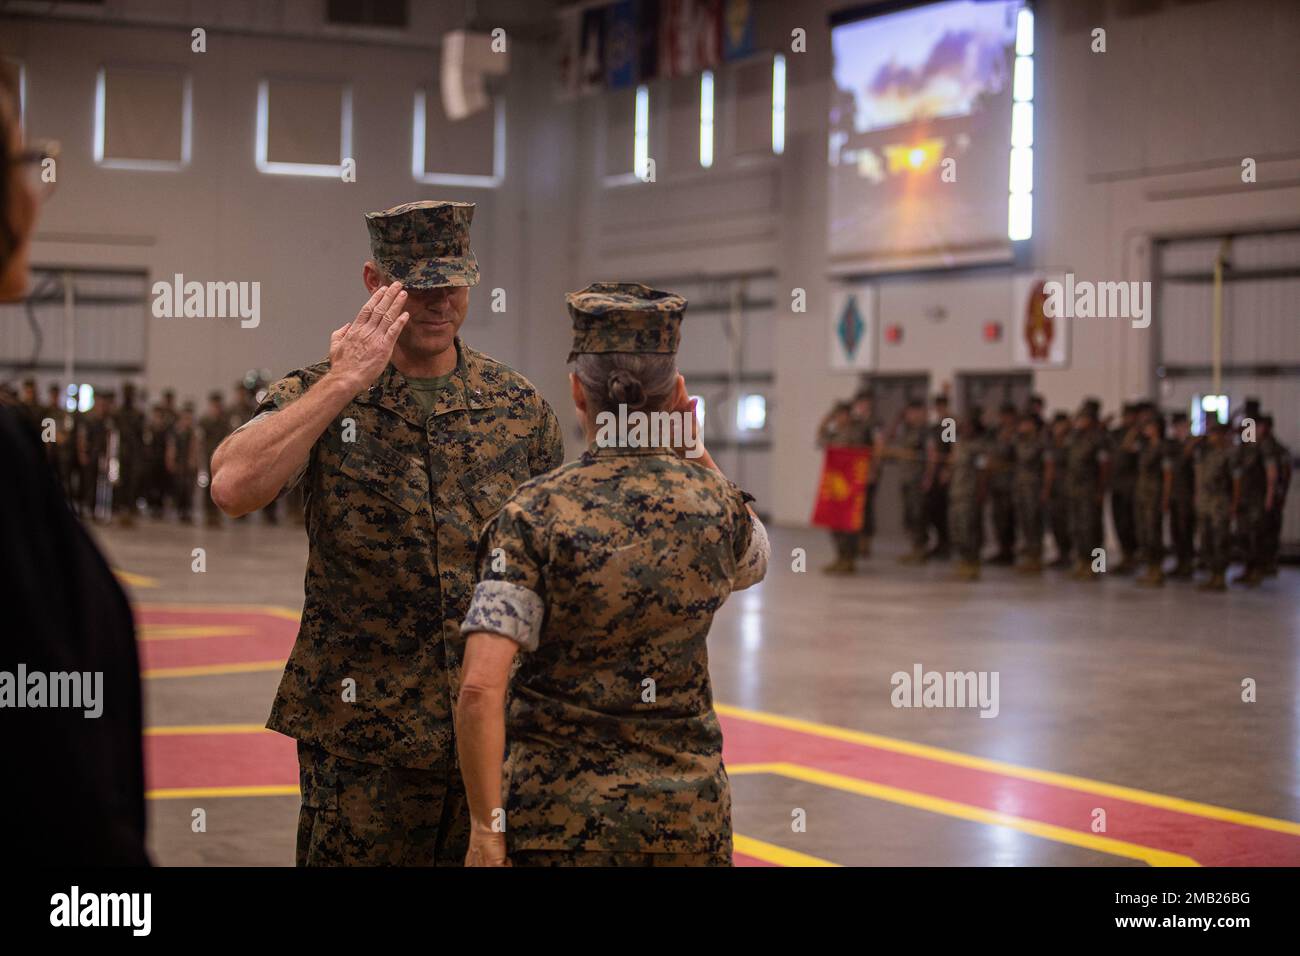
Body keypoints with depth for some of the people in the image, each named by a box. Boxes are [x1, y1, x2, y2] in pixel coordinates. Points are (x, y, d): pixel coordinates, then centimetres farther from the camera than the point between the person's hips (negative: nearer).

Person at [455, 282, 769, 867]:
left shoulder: (534, 514, -12)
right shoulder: (717, 504, -3)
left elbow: (480, 689, -20)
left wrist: (486, 827, -12)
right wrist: (690, 445, 15)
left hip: (559, 812, -2)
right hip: (689, 808, 2)